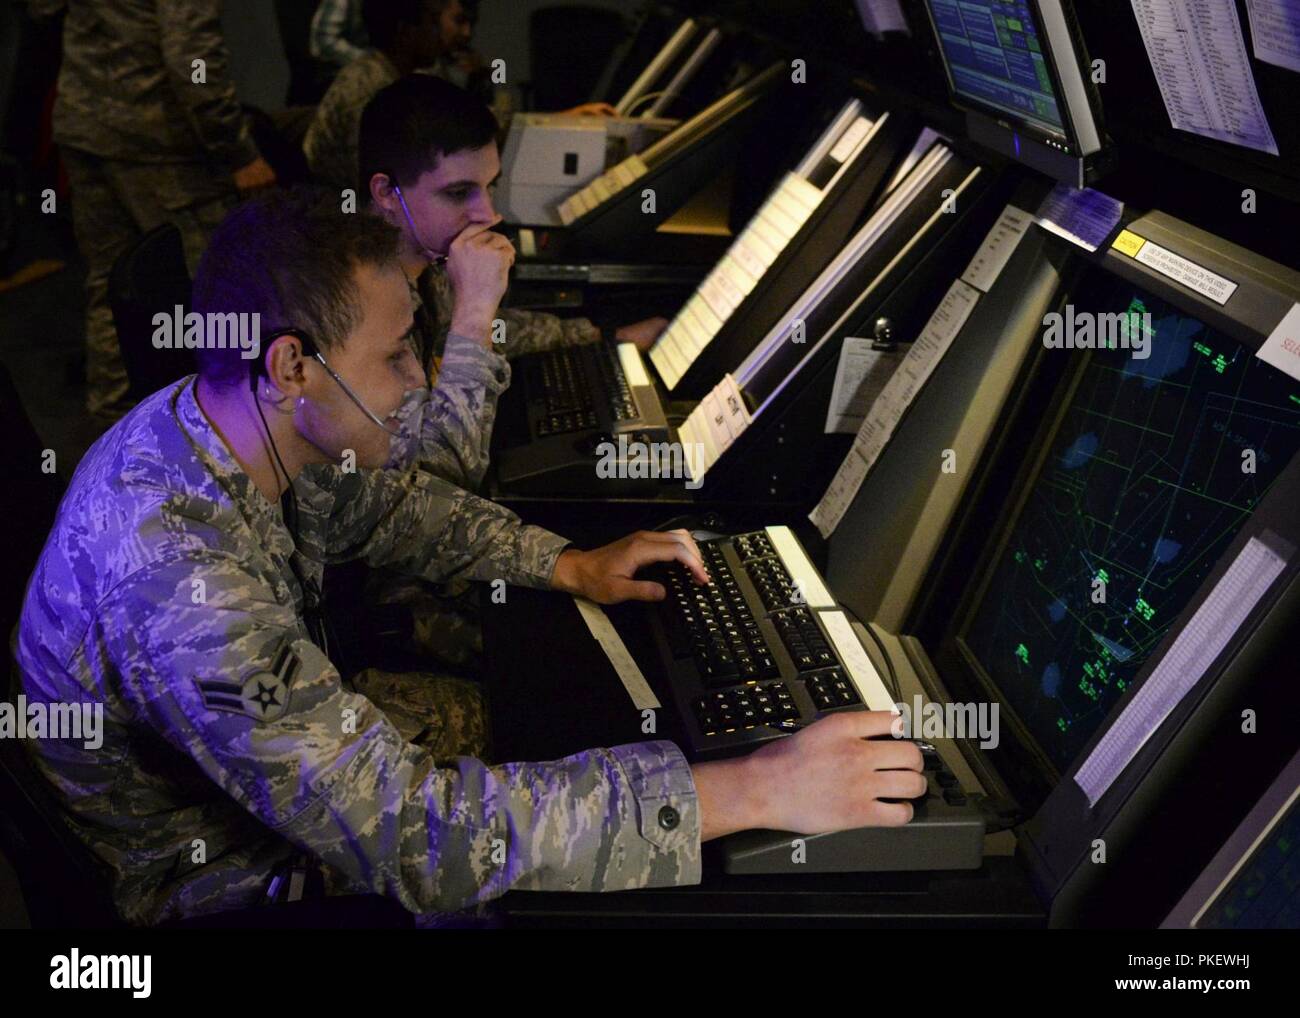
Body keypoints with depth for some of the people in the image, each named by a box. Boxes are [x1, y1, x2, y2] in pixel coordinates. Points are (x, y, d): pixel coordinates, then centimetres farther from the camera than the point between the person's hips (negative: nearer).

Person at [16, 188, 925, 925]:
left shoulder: (212, 417, -13)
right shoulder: (182, 592, -41)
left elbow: (384, 503, 9)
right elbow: (420, 838, -42)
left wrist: (569, 566, 1)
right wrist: (750, 792, -40)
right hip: (223, 882, -7)